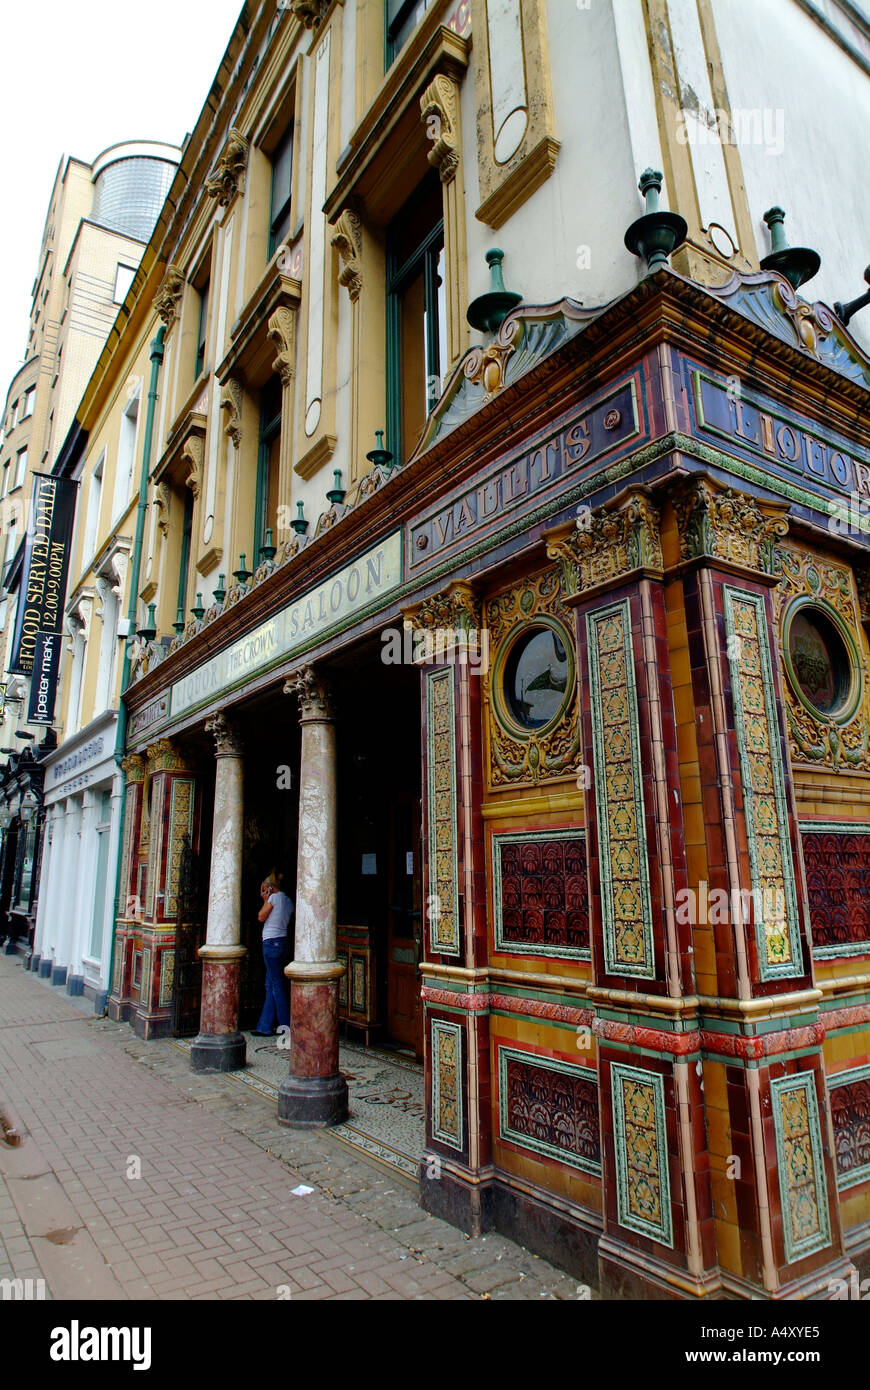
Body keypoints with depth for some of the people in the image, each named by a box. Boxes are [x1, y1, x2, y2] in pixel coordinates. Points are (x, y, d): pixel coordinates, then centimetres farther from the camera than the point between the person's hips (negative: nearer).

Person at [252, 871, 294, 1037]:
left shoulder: (274, 898, -9)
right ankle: (265, 1027, 15)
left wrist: (266, 900, 4)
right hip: (283, 941, 9)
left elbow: (261, 917, -4)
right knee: (271, 985, 12)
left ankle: (286, 1026, 1)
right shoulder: (288, 900, 15)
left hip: (272, 942, -9)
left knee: (276, 985, -3)